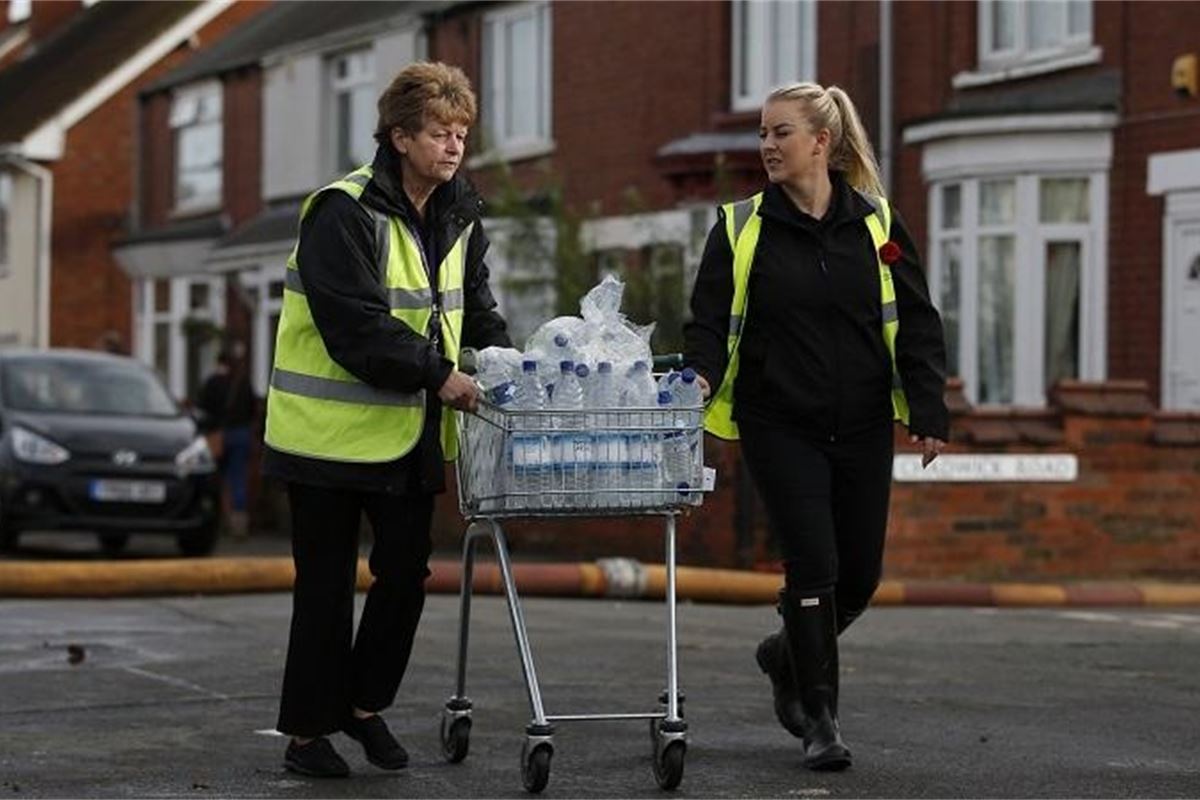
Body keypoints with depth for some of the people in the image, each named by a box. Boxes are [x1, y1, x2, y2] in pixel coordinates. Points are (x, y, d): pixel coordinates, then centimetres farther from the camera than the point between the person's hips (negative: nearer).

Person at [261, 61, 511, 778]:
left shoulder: (460, 214, 9)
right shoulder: (343, 212, -16)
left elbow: (475, 307, 17)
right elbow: (355, 324, -22)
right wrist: (438, 373, -23)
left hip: (411, 430, 7)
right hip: (334, 427, -7)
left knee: (406, 574, 8)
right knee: (327, 584, 0)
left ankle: (365, 704, 26)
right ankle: (308, 729, 11)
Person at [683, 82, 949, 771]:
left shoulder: (876, 223, 2)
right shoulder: (742, 228, 0)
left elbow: (916, 323, 3)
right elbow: (710, 320, -2)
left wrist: (929, 413, -4)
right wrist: (702, 375, -23)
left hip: (863, 427, 2)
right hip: (780, 426, -2)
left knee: (860, 572, 6)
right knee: (813, 564, -10)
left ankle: (790, 654, 36)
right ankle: (820, 719, 2)